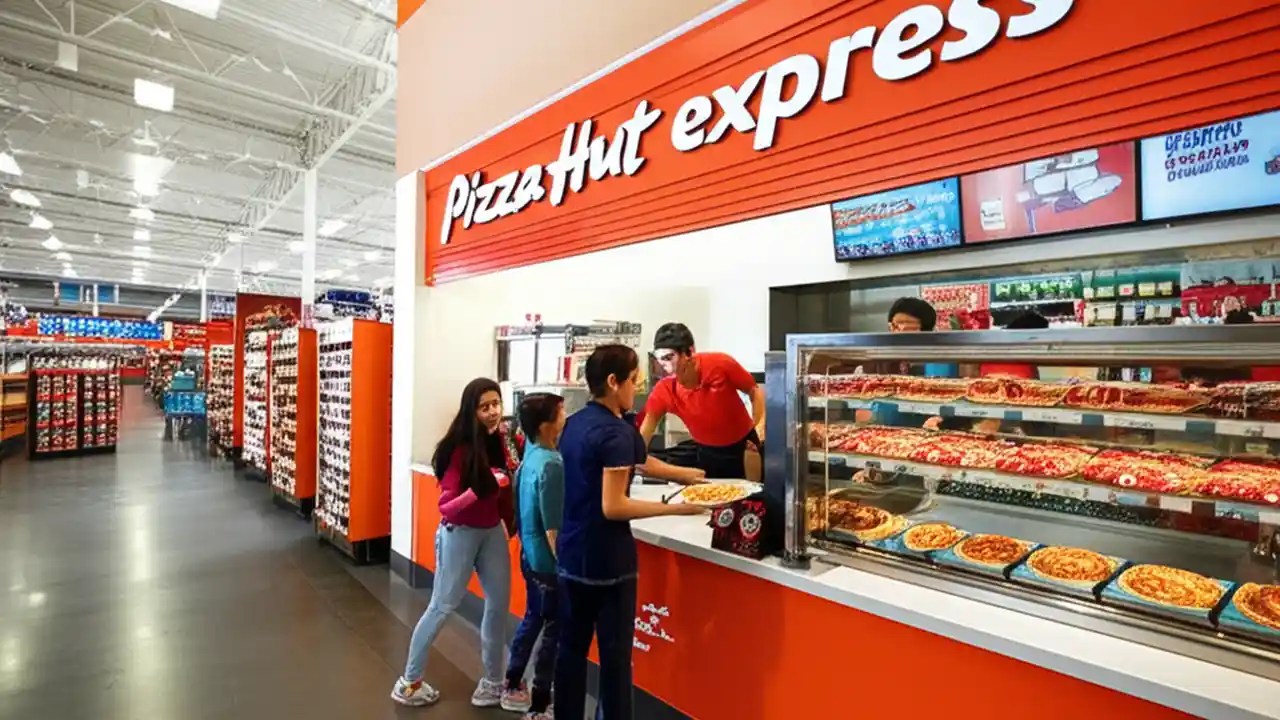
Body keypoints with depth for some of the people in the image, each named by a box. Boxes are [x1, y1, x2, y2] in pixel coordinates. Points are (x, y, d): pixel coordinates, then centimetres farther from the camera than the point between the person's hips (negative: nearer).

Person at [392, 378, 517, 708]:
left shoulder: (499, 441, -3)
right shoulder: (460, 448, -21)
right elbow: (446, 506, -23)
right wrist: (479, 490, -36)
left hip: (493, 531, 6)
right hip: (460, 533, -6)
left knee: (499, 603, 10)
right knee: (442, 607, 8)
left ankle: (493, 682, 28)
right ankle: (409, 682, 29)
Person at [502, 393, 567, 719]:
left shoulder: (531, 454, 1)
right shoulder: (551, 464, -25)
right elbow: (553, 528, -24)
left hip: (530, 554, 9)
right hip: (547, 560, -9)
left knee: (532, 618, 23)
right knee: (553, 630, 7)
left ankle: (513, 688, 40)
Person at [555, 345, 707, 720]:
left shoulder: (574, 424, 6)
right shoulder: (617, 432, -19)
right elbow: (613, 507, -22)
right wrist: (675, 508, -17)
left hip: (571, 554, 8)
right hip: (607, 560, -8)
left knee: (571, 646, 17)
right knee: (614, 653, 6)